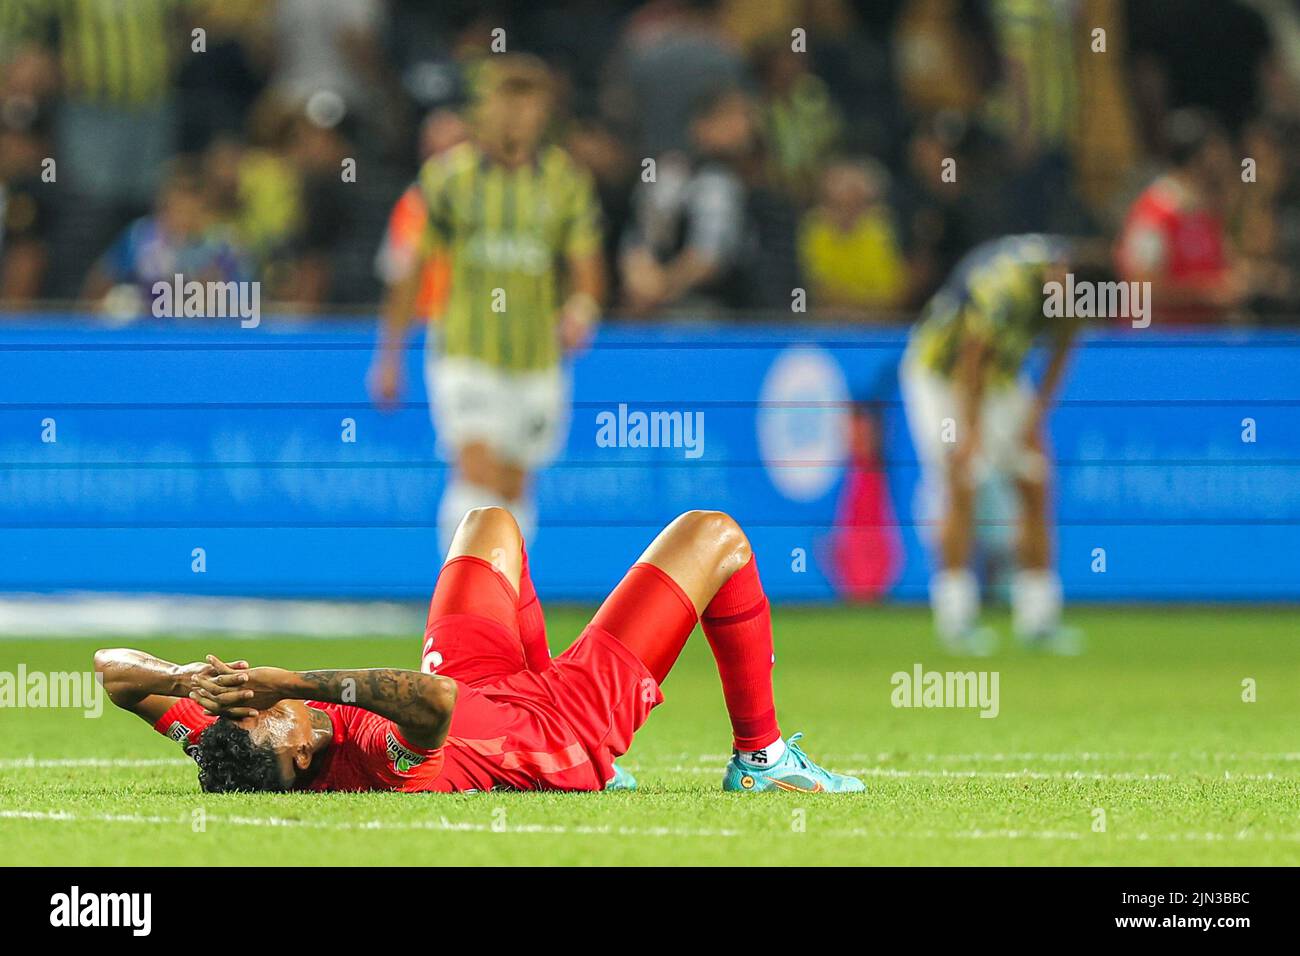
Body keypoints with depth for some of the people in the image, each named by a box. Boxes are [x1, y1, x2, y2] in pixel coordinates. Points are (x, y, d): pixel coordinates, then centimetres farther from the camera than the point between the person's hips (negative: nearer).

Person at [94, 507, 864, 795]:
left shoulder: (238, 756, -29)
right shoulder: (393, 770, -47)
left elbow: (117, 671, -26)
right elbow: (433, 700, -65)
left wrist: (188, 679, -45)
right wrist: (292, 681, -68)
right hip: (579, 718, -6)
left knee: (493, 523, 33)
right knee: (714, 537, 4)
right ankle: (761, 759, 23)